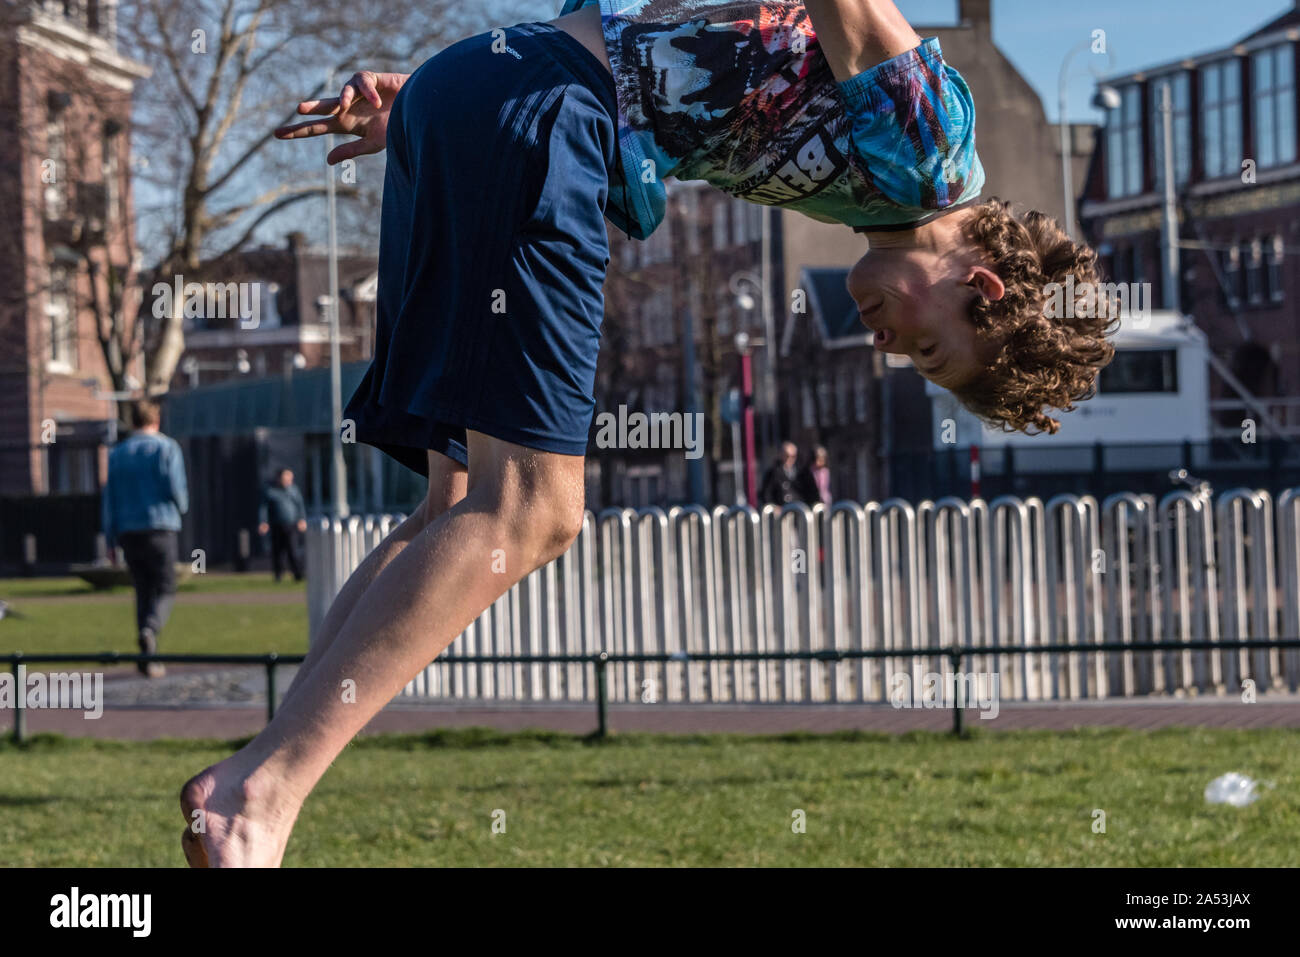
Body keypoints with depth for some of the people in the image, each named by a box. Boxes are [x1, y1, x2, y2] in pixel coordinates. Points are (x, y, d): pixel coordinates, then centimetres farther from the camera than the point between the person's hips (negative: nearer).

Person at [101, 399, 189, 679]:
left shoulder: (117, 454, 11)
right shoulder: (167, 448, 0)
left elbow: (109, 499, 8)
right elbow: (175, 487, -9)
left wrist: (111, 539, 10)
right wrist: (182, 507, 13)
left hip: (128, 530, 4)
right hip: (160, 528, -4)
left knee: (143, 591, 11)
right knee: (164, 589, 2)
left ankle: (149, 659, 5)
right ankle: (150, 629, -28)